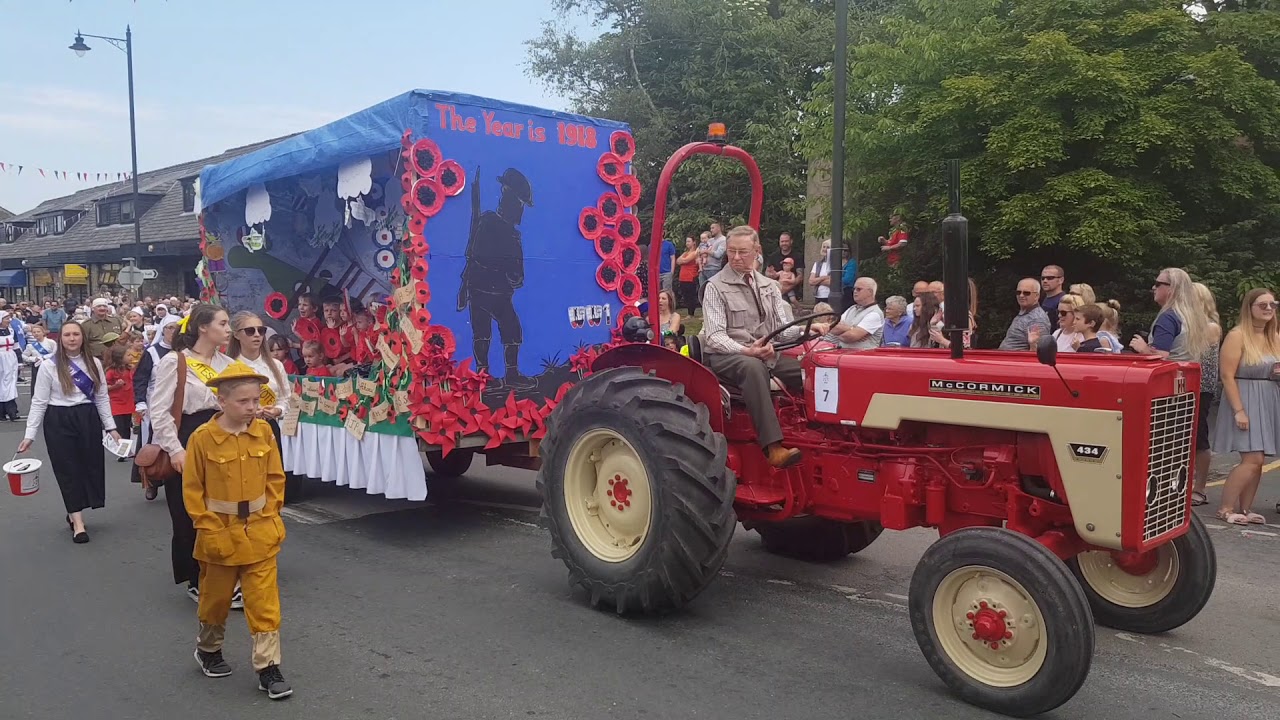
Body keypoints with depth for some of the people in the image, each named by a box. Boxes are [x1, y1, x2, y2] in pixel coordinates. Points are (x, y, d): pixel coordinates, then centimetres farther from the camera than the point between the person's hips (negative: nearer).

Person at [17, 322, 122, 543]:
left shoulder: (94, 364, 5)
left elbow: (102, 398, 9)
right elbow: (39, 402, -3)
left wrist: (111, 427, 4)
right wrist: (29, 435, -7)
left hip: (88, 419, 3)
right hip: (59, 422, -3)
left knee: (91, 465, 3)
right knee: (68, 468, 0)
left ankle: (74, 513, 23)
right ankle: (78, 522, 6)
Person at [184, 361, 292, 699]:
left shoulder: (264, 432, -3)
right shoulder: (202, 438, -13)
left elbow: (275, 478, 5)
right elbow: (192, 490, -8)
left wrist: (270, 516, -1)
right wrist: (208, 529, -11)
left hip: (260, 533, 2)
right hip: (221, 534, -2)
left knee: (264, 601, 1)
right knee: (216, 597, 18)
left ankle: (268, 667, 9)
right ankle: (208, 649, 42)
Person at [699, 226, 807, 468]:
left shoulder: (769, 286, 14)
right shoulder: (716, 286, -4)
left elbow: (783, 328, 8)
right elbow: (715, 336, -13)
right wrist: (746, 351, -30)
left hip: (766, 353, 6)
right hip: (726, 356, -6)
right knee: (753, 367, -40)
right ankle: (773, 446, -46)